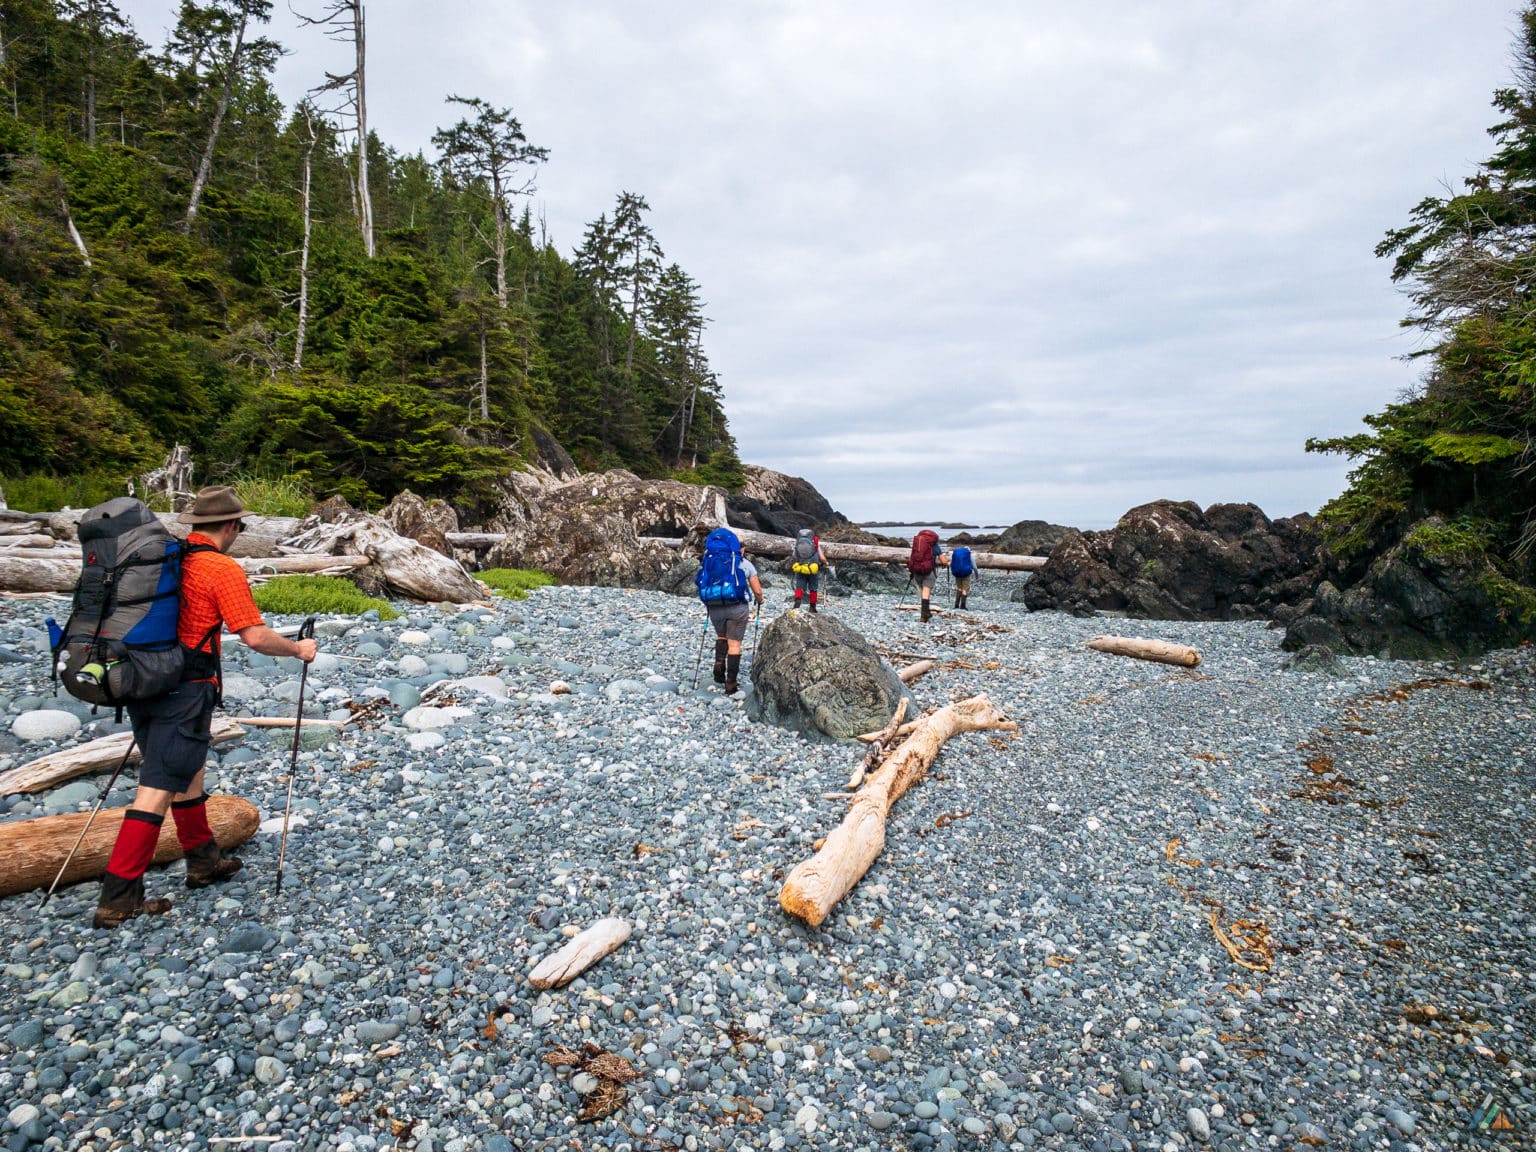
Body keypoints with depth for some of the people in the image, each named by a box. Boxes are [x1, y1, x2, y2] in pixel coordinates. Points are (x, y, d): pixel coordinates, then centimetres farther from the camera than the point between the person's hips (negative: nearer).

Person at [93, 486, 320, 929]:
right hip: (185, 688, -8)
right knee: (159, 787, -2)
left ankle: (204, 860, 35)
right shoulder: (224, 570, -13)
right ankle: (118, 898, 2)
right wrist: (299, 649, -1)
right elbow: (256, 637, -18)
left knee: (187, 770, 21)